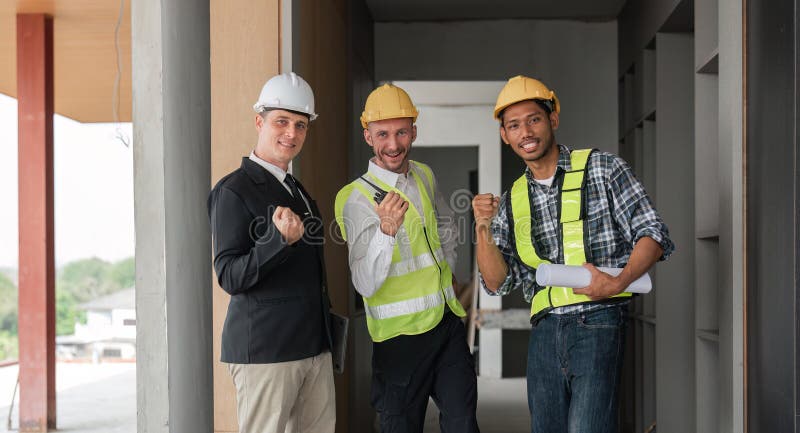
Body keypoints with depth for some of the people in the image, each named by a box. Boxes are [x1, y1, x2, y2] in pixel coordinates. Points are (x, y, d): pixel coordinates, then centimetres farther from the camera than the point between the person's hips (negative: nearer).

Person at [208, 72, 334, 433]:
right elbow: (229, 277, -15)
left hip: (314, 345, 8)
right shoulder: (233, 191, -9)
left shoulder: (298, 191, 17)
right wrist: (280, 239, -28)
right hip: (265, 349, -8)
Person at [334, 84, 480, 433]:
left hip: (448, 321, 6)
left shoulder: (424, 176, 8)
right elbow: (366, 285, -23)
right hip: (401, 332, -5)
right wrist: (386, 230, -36)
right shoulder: (356, 198, -12)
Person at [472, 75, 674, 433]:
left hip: (597, 325, -5)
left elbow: (652, 235, -3)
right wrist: (483, 228, -6)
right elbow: (497, 283, 9)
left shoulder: (602, 169, 2)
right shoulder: (511, 202, 14)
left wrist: (617, 283, -18)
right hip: (544, 332, 5)